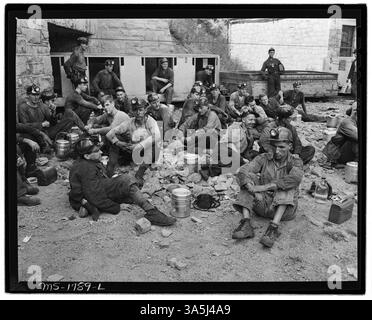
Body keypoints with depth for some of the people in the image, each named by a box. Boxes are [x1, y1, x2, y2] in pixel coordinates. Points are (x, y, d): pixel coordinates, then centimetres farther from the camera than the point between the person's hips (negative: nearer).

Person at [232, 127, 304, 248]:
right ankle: (246, 224, -31)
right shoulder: (264, 158, 2)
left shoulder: (295, 162, -3)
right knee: (249, 177, -17)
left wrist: (265, 187, -35)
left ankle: (274, 228, -38)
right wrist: (253, 190, -36)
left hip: (284, 209, -2)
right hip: (263, 205, 2)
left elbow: (295, 178, -27)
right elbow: (243, 172, -15)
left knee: (287, 185, -27)